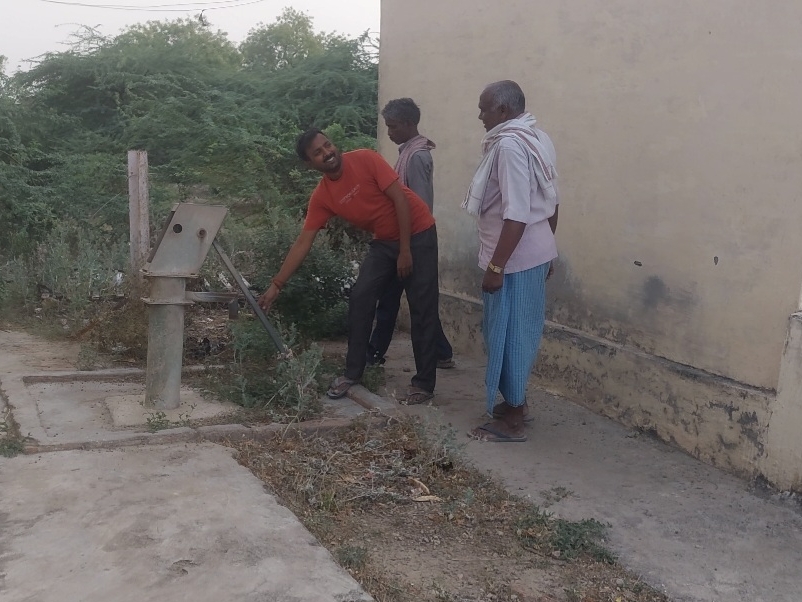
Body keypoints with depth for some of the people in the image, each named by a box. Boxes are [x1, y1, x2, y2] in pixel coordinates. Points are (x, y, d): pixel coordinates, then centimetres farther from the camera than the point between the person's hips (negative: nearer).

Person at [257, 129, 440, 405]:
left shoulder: (365, 159, -20)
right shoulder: (322, 196, -7)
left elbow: (400, 199, -19)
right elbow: (303, 242, -6)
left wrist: (405, 250, -20)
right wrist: (276, 284, -10)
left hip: (418, 234, -5)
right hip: (384, 242, 5)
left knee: (422, 309, -4)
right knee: (359, 298, -3)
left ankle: (424, 383, 2)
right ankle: (352, 372, 10)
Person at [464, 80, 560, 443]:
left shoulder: (509, 145, -20)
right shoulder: (536, 139, 11)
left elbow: (517, 215, -25)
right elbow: (551, 203, 15)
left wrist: (496, 266, -22)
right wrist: (547, 249, 23)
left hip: (514, 259, -10)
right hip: (536, 254, 10)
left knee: (507, 334, 0)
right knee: (519, 331, 18)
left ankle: (511, 419, 9)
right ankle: (516, 403, 30)